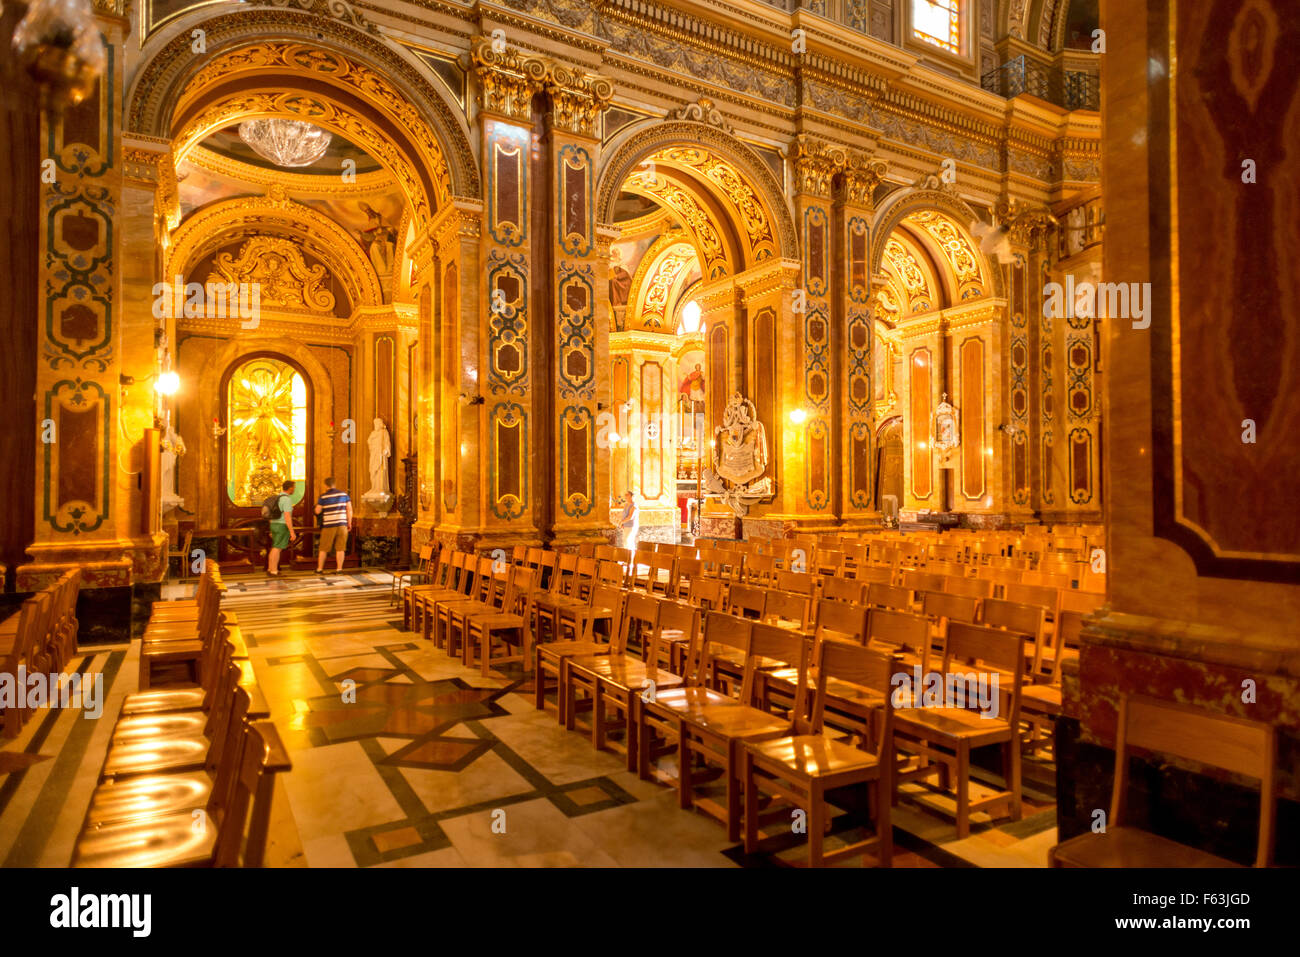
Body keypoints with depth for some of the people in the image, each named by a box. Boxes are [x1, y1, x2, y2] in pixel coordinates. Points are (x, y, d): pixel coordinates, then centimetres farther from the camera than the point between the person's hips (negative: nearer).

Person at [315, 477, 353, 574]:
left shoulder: (323, 497, -4)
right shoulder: (344, 494, 3)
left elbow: (317, 511, 1)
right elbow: (349, 509, 1)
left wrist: (318, 504, 21)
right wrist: (349, 523, 8)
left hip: (329, 526, -1)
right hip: (342, 525, 2)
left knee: (324, 548, 9)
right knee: (340, 549, 4)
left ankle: (319, 569, 13)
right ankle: (339, 569, 2)